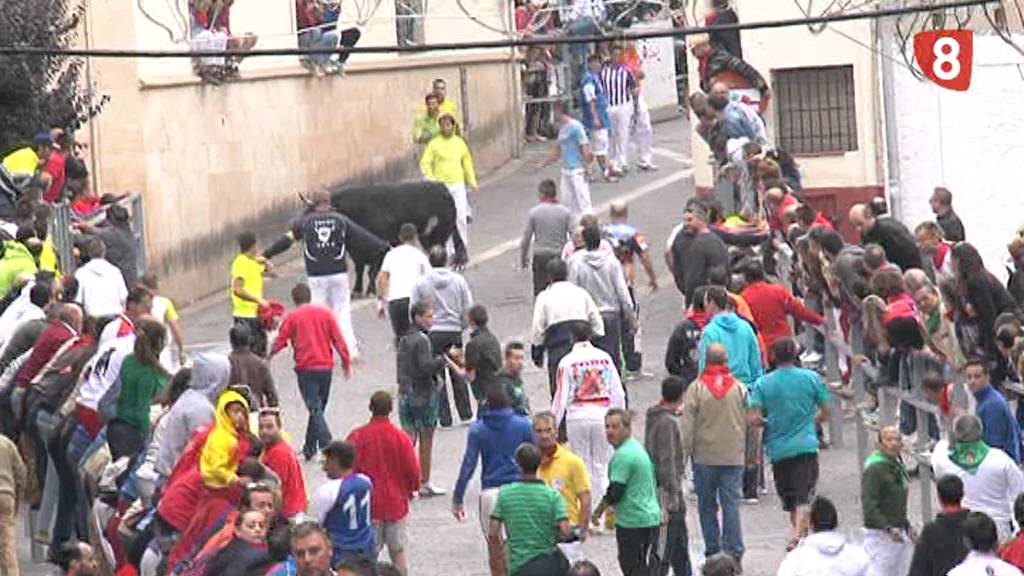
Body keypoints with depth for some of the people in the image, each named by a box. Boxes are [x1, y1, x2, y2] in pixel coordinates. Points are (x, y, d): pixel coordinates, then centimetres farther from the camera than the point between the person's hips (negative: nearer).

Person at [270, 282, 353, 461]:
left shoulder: (292, 317, -3)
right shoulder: (325, 314, 5)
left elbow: (280, 341, -1)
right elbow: (339, 340, 2)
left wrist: (268, 357, 16)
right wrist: (346, 363, 9)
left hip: (306, 368, -4)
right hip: (326, 367, 4)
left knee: (315, 408, -7)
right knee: (318, 408, 16)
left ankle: (327, 446, -23)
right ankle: (310, 448, 24)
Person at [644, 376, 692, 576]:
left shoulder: (655, 417, 10)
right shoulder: (668, 422, -19)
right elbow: (667, 460, -22)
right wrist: (673, 494, -21)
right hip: (666, 491, -10)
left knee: (680, 545, 21)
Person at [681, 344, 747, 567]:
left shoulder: (696, 387, -7)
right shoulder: (739, 387, 0)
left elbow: (687, 425, -8)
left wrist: (686, 452, 1)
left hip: (704, 456, -1)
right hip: (733, 456, 1)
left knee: (707, 505, 10)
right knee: (731, 504, 2)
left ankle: (712, 549, 10)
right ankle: (733, 551, -3)